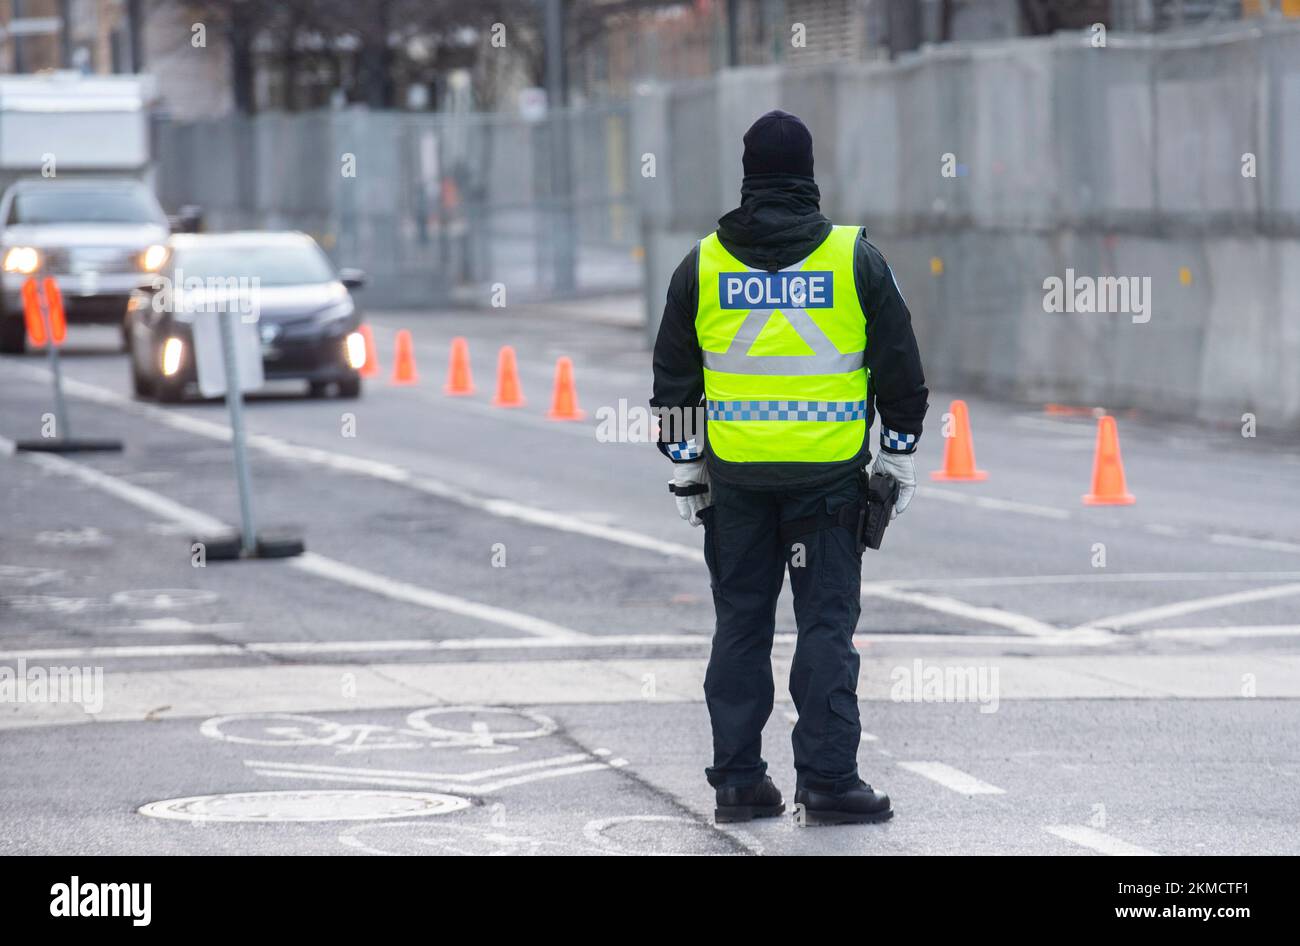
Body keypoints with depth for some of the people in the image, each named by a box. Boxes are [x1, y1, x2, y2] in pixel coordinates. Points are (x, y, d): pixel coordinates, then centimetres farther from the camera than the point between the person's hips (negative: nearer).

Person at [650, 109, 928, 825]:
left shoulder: (704, 264, 3)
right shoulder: (853, 259, -2)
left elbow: (674, 379, 8)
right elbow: (899, 366, 2)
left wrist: (684, 465, 15)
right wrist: (899, 452, 12)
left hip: (735, 473, 2)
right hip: (827, 472, -2)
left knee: (740, 624, 9)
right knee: (826, 624, 1)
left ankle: (738, 781, 10)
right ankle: (827, 780, -3)